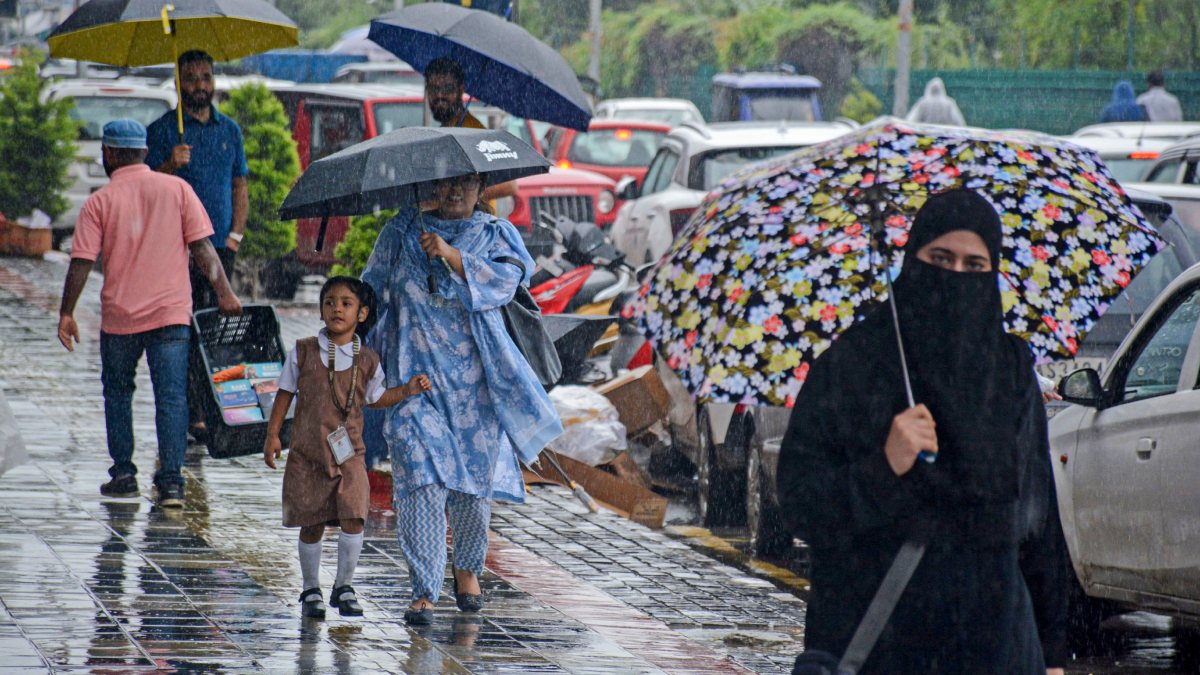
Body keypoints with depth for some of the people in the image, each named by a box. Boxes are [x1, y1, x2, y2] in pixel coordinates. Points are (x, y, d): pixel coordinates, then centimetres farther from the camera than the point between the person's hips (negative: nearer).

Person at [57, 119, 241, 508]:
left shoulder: (100, 202, -3)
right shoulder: (177, 189, 2)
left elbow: (81, 262, -6)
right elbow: (202, 248, -2)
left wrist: (66, 314, 0)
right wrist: (224, 292, 3)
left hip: (119, 316, -1)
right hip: (171, 314, 1)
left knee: (117, 393, 17)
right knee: (172, 397, -1)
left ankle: (123, 475, 18)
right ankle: (171, 482, -9)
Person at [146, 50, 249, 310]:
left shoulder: (230, 130, 15)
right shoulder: (162, 130, 3)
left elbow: (240, 188, 16)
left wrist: (235, 235, 4)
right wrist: (171, 166, -21)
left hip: (221, 246, 4)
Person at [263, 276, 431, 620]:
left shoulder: (366, 361, 3)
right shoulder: (303, 352, -1)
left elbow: (375, 398, 19)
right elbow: (285, 393, 7)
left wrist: (407, 390, 4)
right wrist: (272, 435, 3)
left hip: (348, 453, 1)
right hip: (307, 453, -1)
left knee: (352, 519, -12)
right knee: (312, 524, 5)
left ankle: (344, 586, 5)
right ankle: (311, 589, 22)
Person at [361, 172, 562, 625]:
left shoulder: (495, 234, 9)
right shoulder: (402, 232, 11)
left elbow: (506, 279, -10)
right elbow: (374, 291, 14)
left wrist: (451, 255, -22)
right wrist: (363, 346, 2)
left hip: (474, 374, 0)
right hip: (415, 371, 0)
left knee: (475, 473, 2)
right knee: (420, 474, -13)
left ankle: (468, 567, 30)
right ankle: (424, 590, -13)